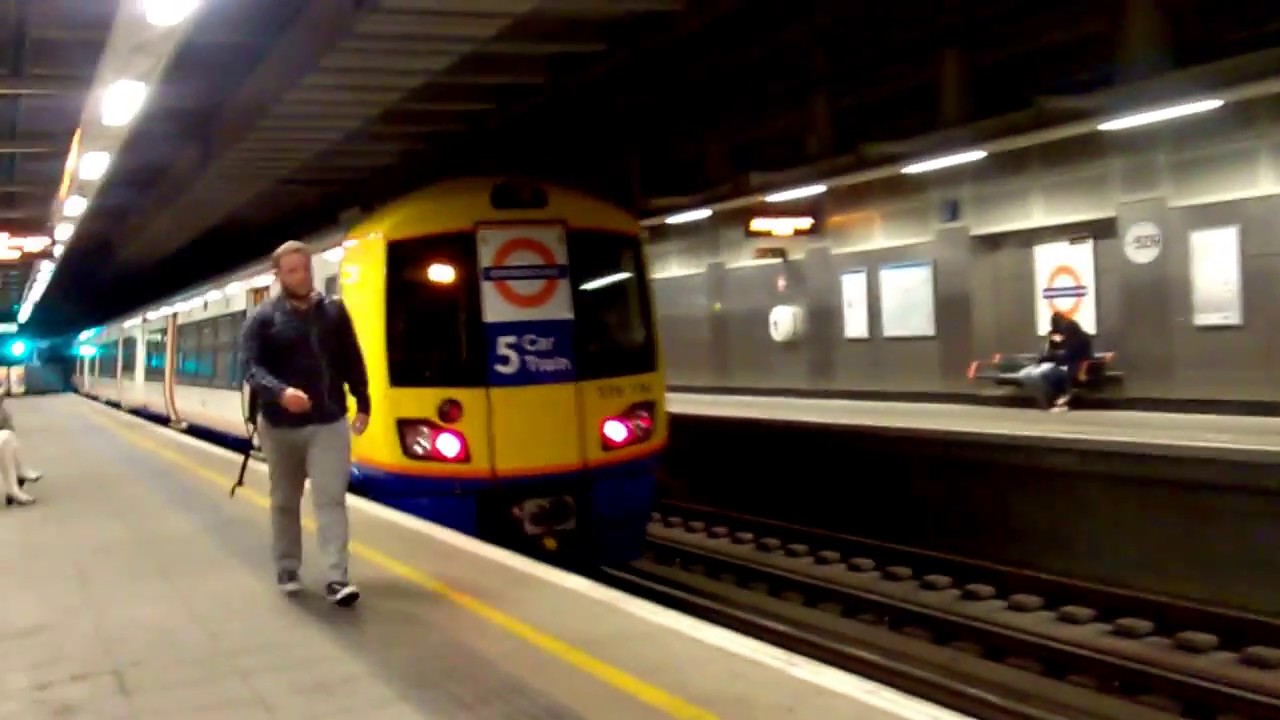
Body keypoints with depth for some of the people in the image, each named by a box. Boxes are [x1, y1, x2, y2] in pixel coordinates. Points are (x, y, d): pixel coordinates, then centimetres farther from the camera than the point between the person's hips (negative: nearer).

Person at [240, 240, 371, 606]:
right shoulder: (263, 318, -3)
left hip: (329, 423, 0)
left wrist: (363, 404, 8)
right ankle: (287, 570, 27)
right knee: (285, 501, 12)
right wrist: (281, 392, -31)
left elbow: (352, 361, 10)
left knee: (331, 498, -7)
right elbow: (252, 368, -13)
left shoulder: (334, 311, 5)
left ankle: (337, 579, -9)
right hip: (281, 426, 0)